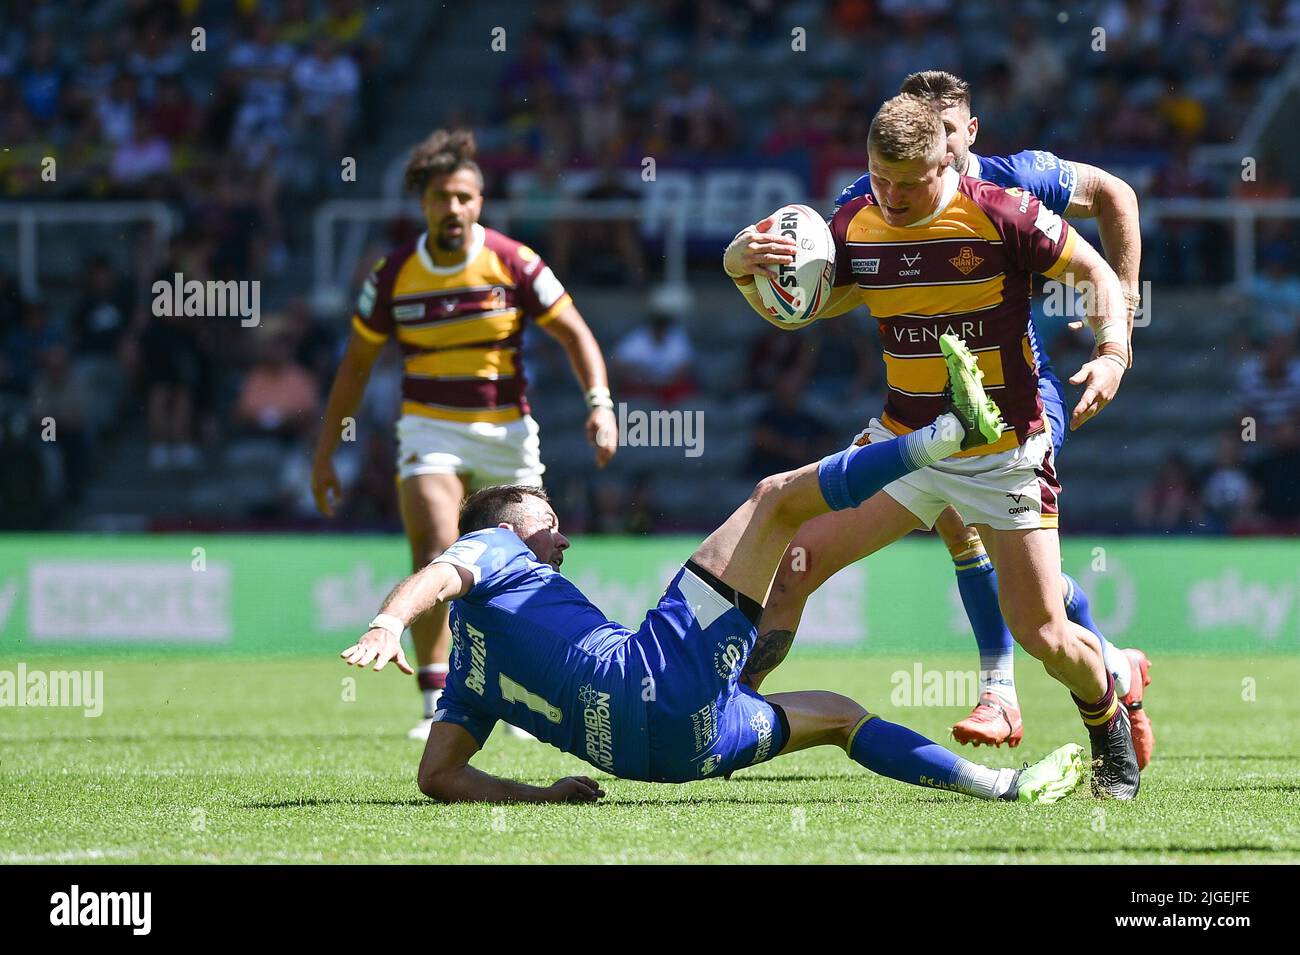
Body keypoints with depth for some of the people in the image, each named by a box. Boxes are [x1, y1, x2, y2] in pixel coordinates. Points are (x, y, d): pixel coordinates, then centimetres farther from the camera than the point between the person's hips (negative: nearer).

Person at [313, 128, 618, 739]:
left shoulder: (513, 264, -8)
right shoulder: (394, 275, -4)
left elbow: (575, 334, -1)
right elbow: (356, 362, 7)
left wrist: (600, 404, -17)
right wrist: (325, 453, 6)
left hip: (507, 432, 1)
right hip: (430, 431, 0)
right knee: (436, 556, -21)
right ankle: (436, 706, -19)